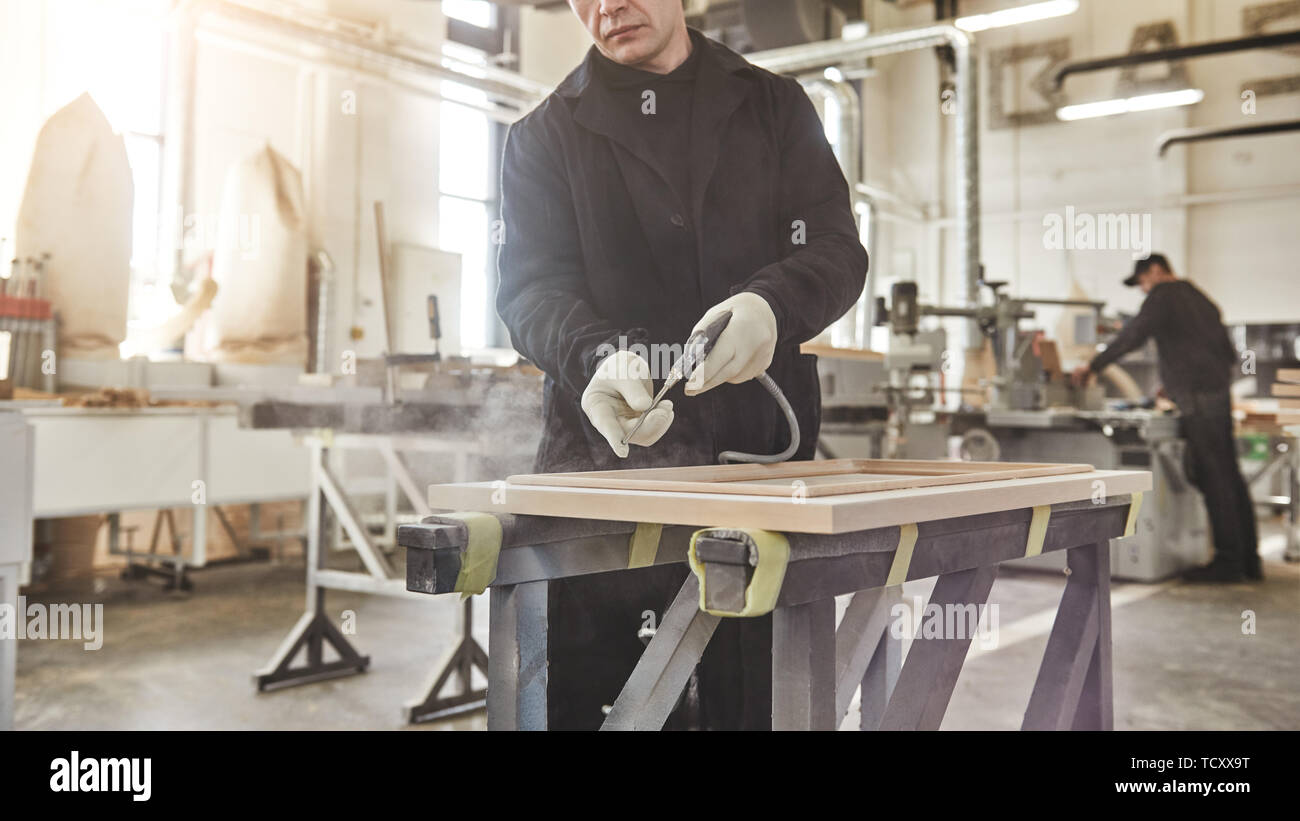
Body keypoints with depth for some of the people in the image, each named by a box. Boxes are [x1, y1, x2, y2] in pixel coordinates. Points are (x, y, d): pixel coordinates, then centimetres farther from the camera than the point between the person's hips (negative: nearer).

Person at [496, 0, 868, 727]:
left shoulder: (776, 107, 14)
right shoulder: (544, 137, 12)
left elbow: (836, 249, 3)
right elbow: (530, 286, -1)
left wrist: (770, 305, -21)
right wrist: (599, 358, -24)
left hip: (758, 451, 1)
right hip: (599, 457, 0)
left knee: (755, 701, 6)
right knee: (569, 696, 3)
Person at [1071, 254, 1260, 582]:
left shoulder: (1164, 294, -3)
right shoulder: (1200, 299, 23)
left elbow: (1133, 336, -11)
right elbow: (1229, 353, 25)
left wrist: (1093, 366, -3)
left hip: (1198, 400, -9)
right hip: (1220, 394, 9)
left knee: (1213, 479, -6)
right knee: (1230, 477, 10)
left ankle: (1229, 561, -3)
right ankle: (1248, 558, 14)